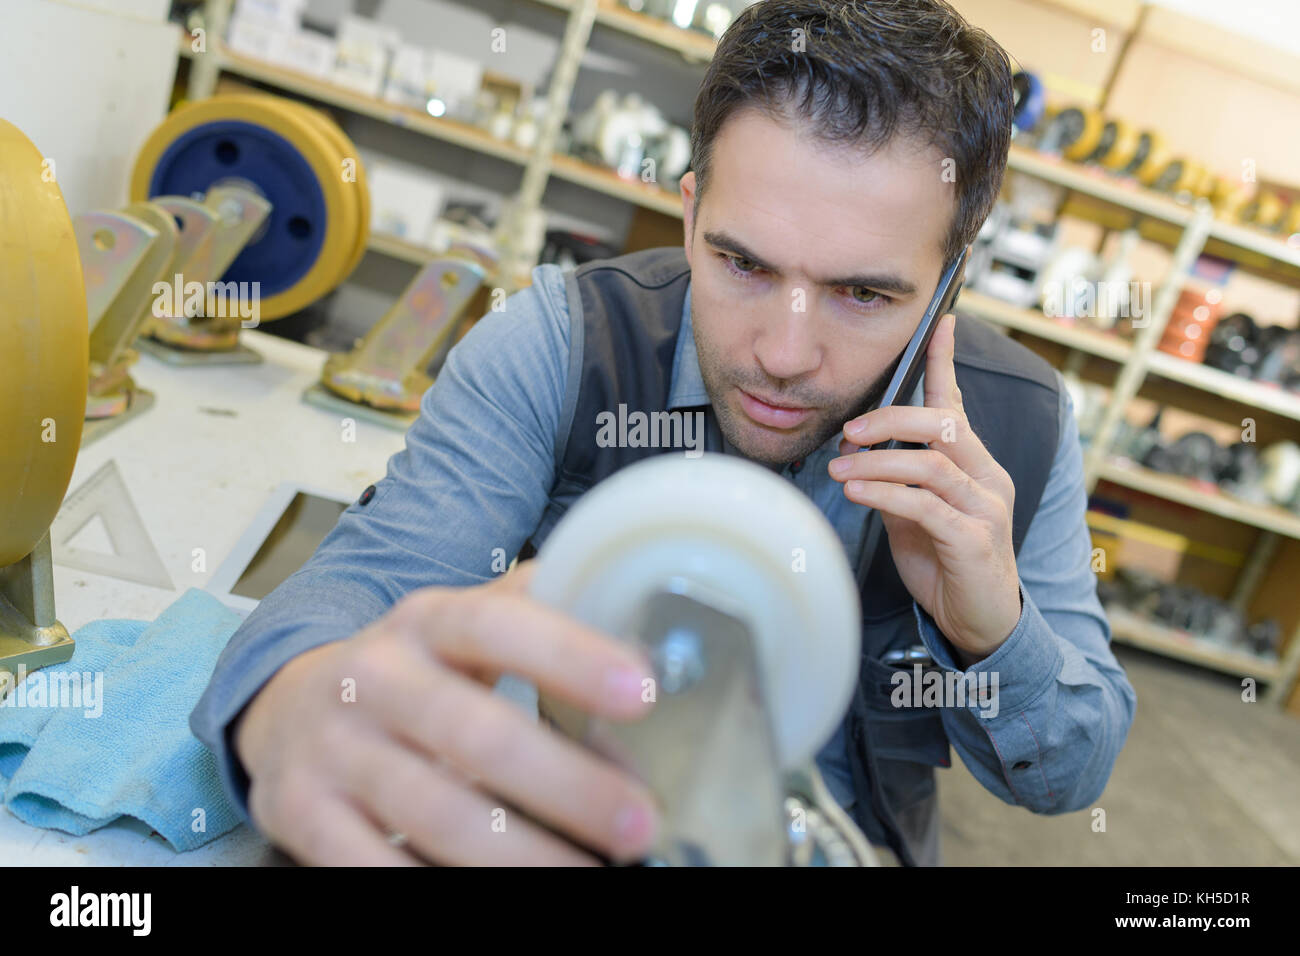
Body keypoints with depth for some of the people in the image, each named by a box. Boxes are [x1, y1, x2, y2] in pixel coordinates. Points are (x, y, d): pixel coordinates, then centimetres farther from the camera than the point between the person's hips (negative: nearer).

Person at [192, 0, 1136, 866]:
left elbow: (1071, 777, -4)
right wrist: (296, 698, -46)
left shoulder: (1020, 426, -12)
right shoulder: (555, 346, -17)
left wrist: (995, 630, -26)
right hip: (575, 826, -1)